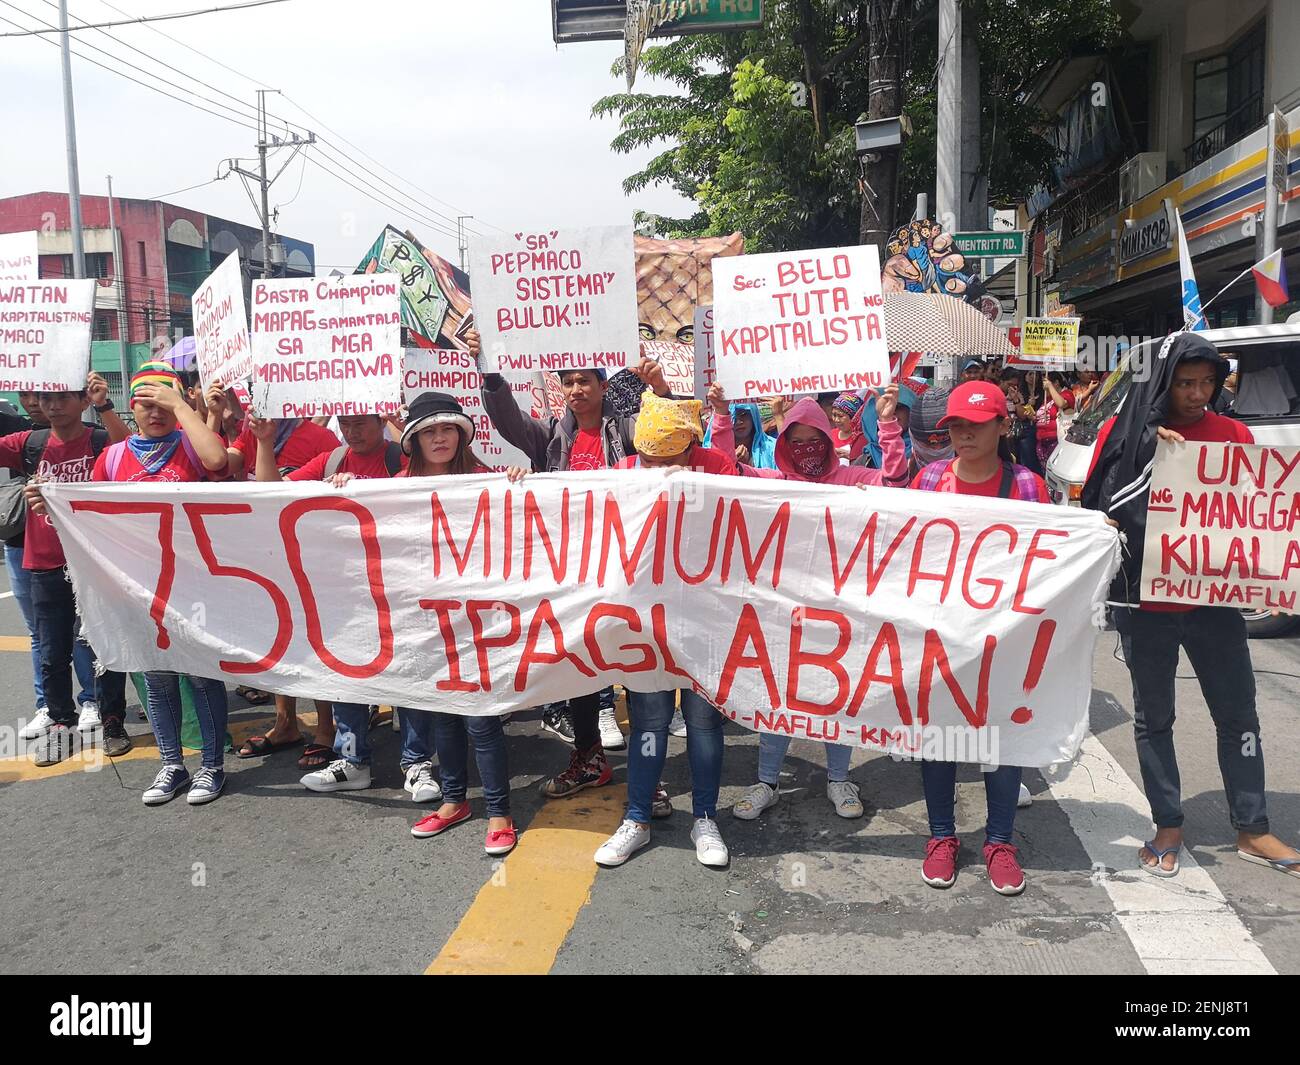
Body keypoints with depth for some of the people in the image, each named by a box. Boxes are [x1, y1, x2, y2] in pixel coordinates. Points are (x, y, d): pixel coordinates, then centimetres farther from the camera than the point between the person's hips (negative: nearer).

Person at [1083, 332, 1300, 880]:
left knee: (1238, 713, 9)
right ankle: (1168, 826, 23)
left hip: (1213, 598, 2)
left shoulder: (1233, 434, 4)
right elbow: (1103, 505, -9)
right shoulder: (1126, 429, -3)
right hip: (1146, 600, -2)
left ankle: (1252, 830, 24)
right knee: (1153, 716, 9)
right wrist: (1150, 448, -19)